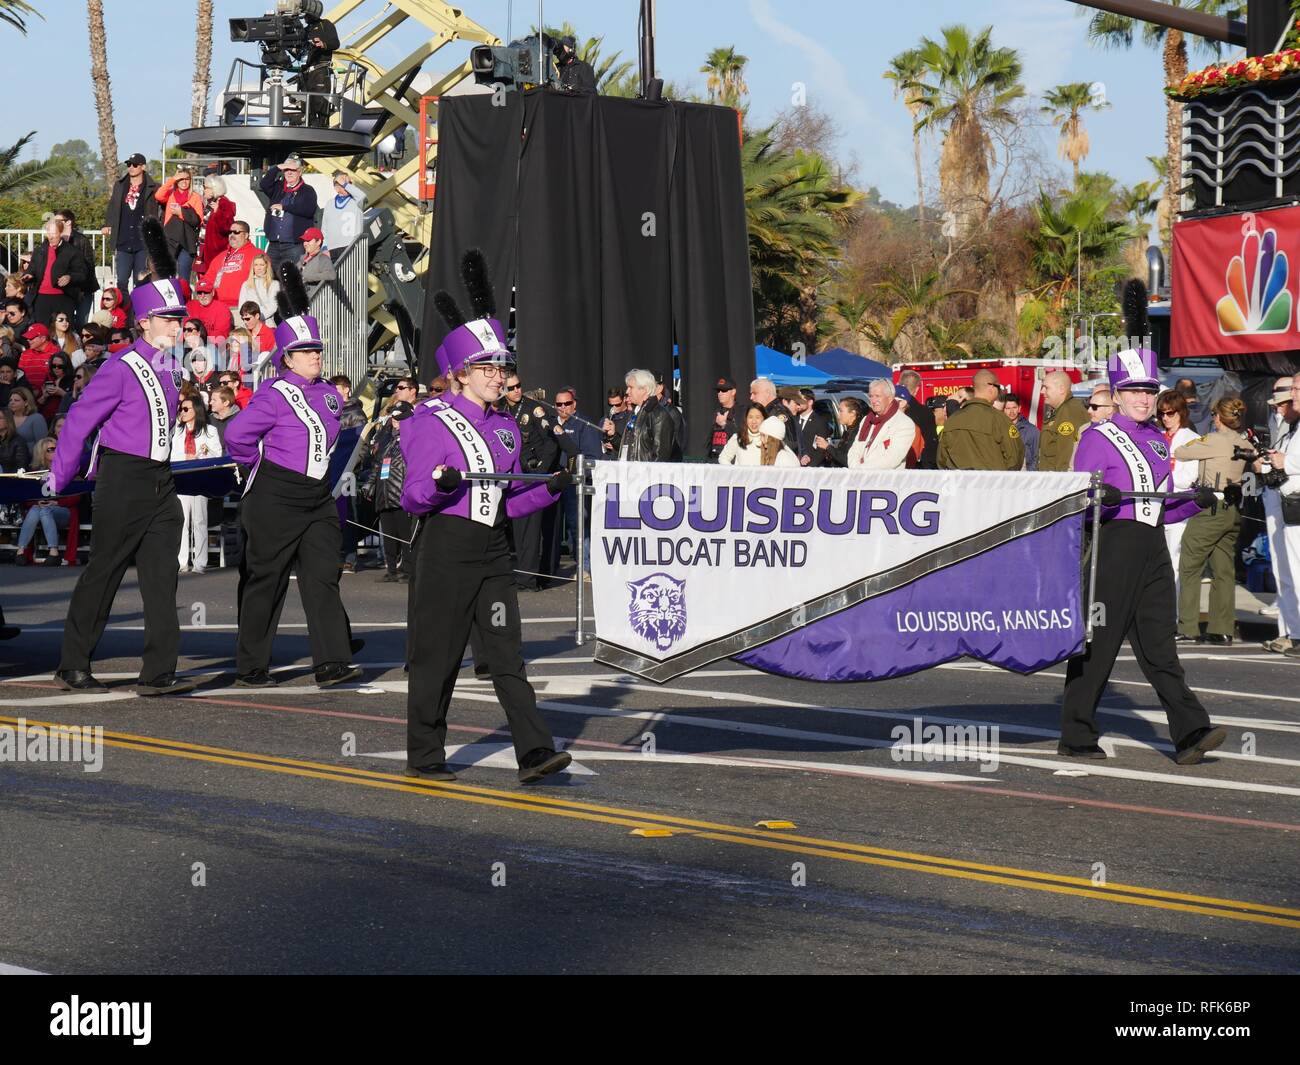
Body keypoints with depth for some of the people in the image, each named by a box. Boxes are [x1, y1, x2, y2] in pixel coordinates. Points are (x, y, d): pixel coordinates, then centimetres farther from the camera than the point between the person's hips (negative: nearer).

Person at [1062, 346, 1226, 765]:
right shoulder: (1097, 439, -4)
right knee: (1098, 641, -2)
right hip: (1113, 545, -6)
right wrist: (1101, 499, -27)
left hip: (1153, 549, 6)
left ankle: (1190, 734, -8)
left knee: (1158, 642, 0)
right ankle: (1076, 736, 7)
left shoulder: (1156, 440, 18)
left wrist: (1194, 502, 6)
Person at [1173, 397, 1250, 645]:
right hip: (1233, 510, 7)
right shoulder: (1246, 445, 7)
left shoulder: (1214, 441, -11)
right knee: (1224, 570, 8)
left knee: (1189, 566, 3)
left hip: (1210, 507, -7)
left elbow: (1180, 453, -4)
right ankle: (1222, 629, 6)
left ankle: (1187, 627, 2)